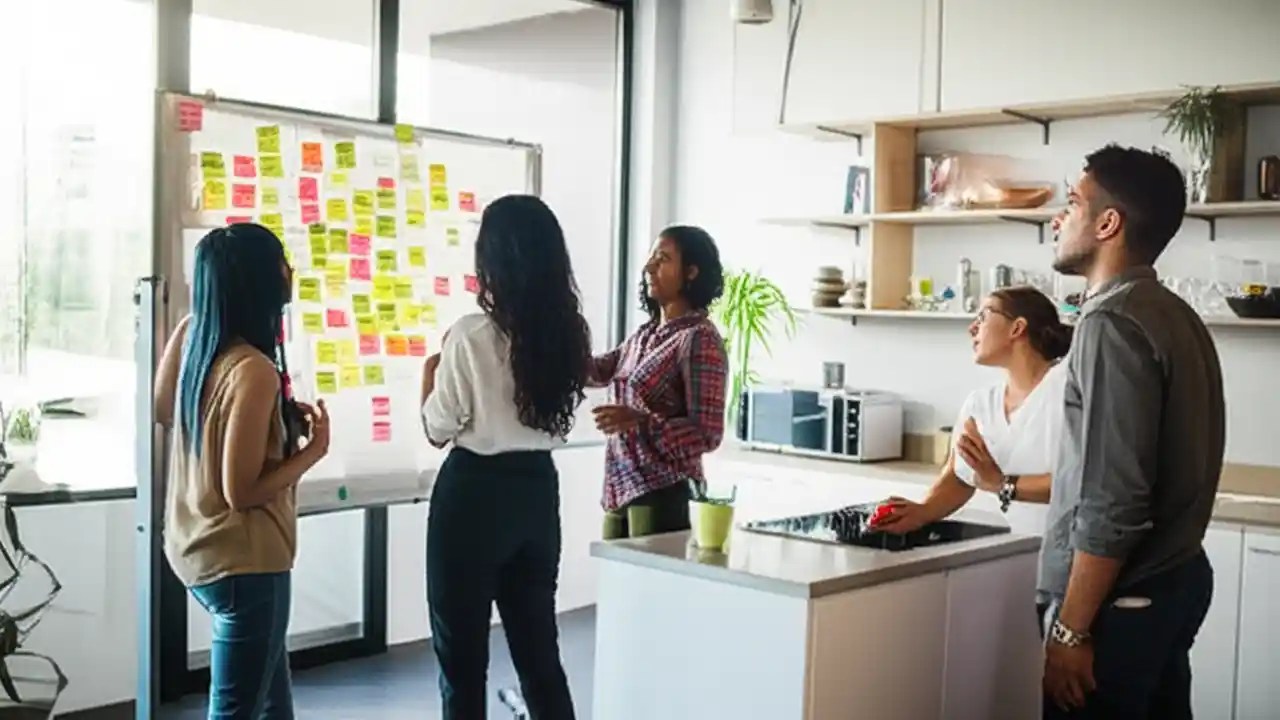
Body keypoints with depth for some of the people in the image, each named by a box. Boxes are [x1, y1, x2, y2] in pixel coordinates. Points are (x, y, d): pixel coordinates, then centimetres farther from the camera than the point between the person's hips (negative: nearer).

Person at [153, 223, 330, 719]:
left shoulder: (192, 336, -2)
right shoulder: (253, 370, -25)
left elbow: (163, 410, 18)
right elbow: (242, 491, -23)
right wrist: (314, 449, -11)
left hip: (199, 551, 9)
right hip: (243, 562, -9)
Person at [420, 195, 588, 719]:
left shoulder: (471, 336, -17)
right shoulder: (569, 332, 2)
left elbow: (438, 431, -9)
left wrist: (430, 375, 8)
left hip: (474, 493, -6)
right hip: (539, 488, 6)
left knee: (462, 654, 8)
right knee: (538, 646, 17)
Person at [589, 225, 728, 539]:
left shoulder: (700, 339, -12)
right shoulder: (647, 333, 12)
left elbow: (708, 433, -16)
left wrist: (640, 422, -27)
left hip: (663, 493, -7)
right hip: (621, 487, 7)